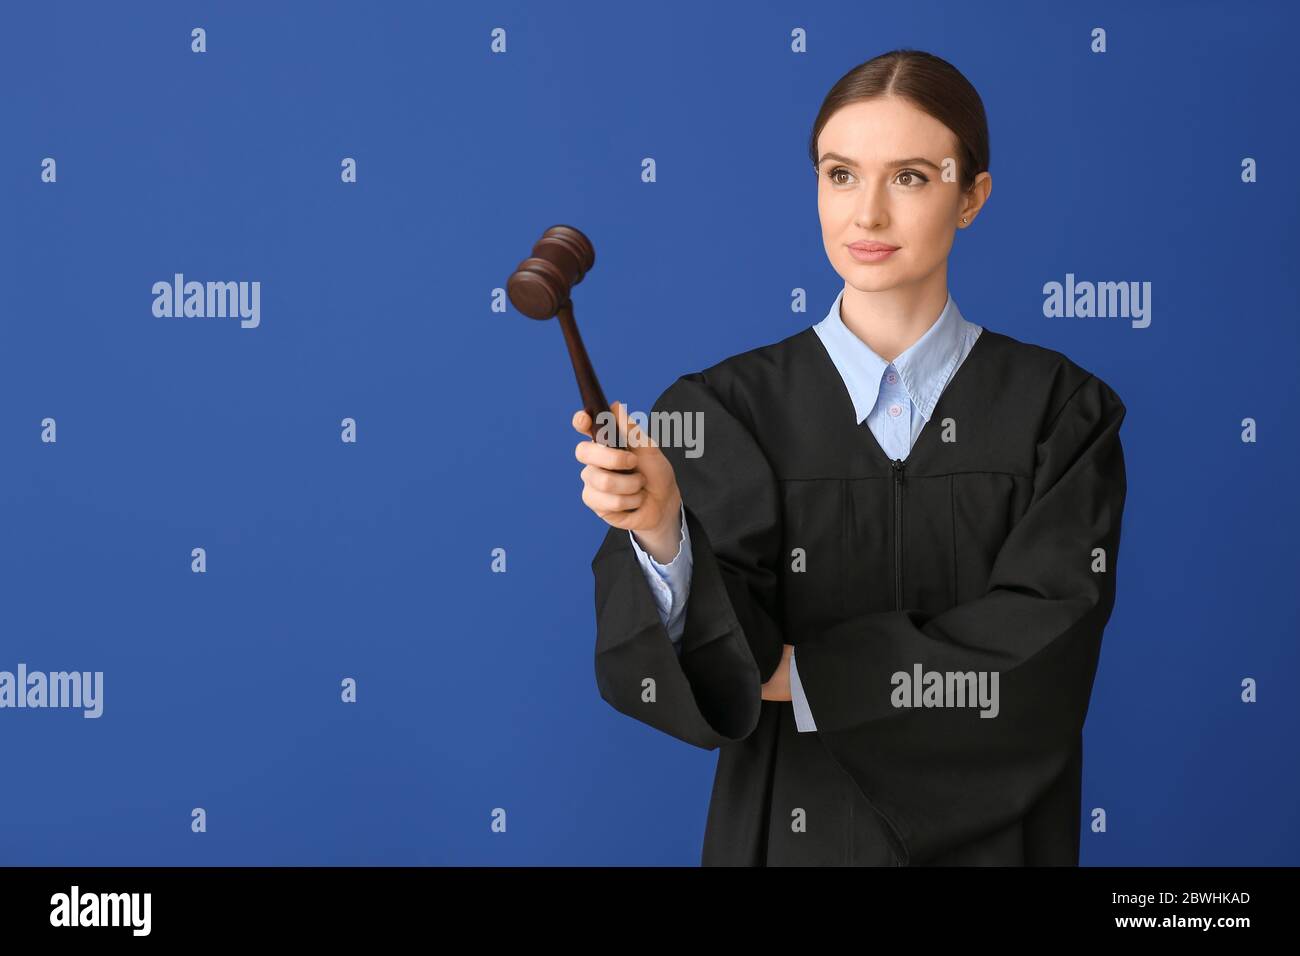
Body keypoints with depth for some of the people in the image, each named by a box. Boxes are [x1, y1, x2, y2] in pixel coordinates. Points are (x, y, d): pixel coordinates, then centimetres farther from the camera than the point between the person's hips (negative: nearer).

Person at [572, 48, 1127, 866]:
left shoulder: (1060, 410, -7)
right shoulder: (729, 408, -7)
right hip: (794, 830, 0)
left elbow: (1041, 652, -16)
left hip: (989, 836, 0)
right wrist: (660, 531, -37)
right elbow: (717, 662, -18)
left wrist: (800, 674, -16)